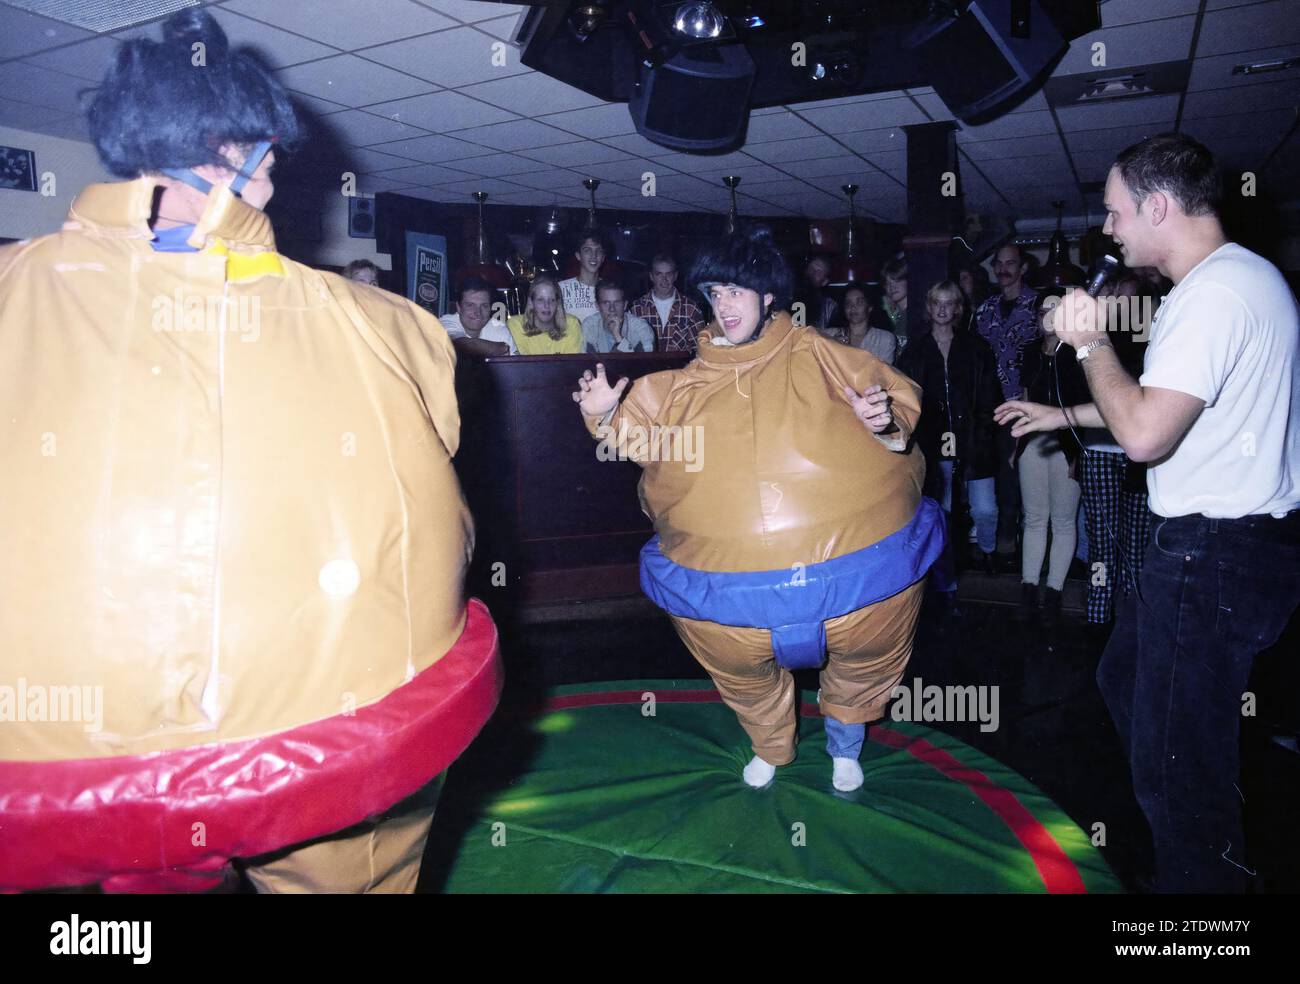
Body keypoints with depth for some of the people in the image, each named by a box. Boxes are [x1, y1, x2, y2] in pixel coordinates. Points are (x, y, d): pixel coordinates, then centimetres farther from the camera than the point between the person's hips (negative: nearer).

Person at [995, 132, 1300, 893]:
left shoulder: (1218, 291, -21)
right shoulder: (1234, 276, 13)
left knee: (1176, 757, -1)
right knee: (1127, 679, 25)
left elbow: (1143, 432, -28)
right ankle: (1215, 857, 41)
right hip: (1221, 540, 11)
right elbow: (1166, 405, 23)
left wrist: (1091, 344, -14)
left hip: (1218, 554, -11)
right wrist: (1065, 415, 24)